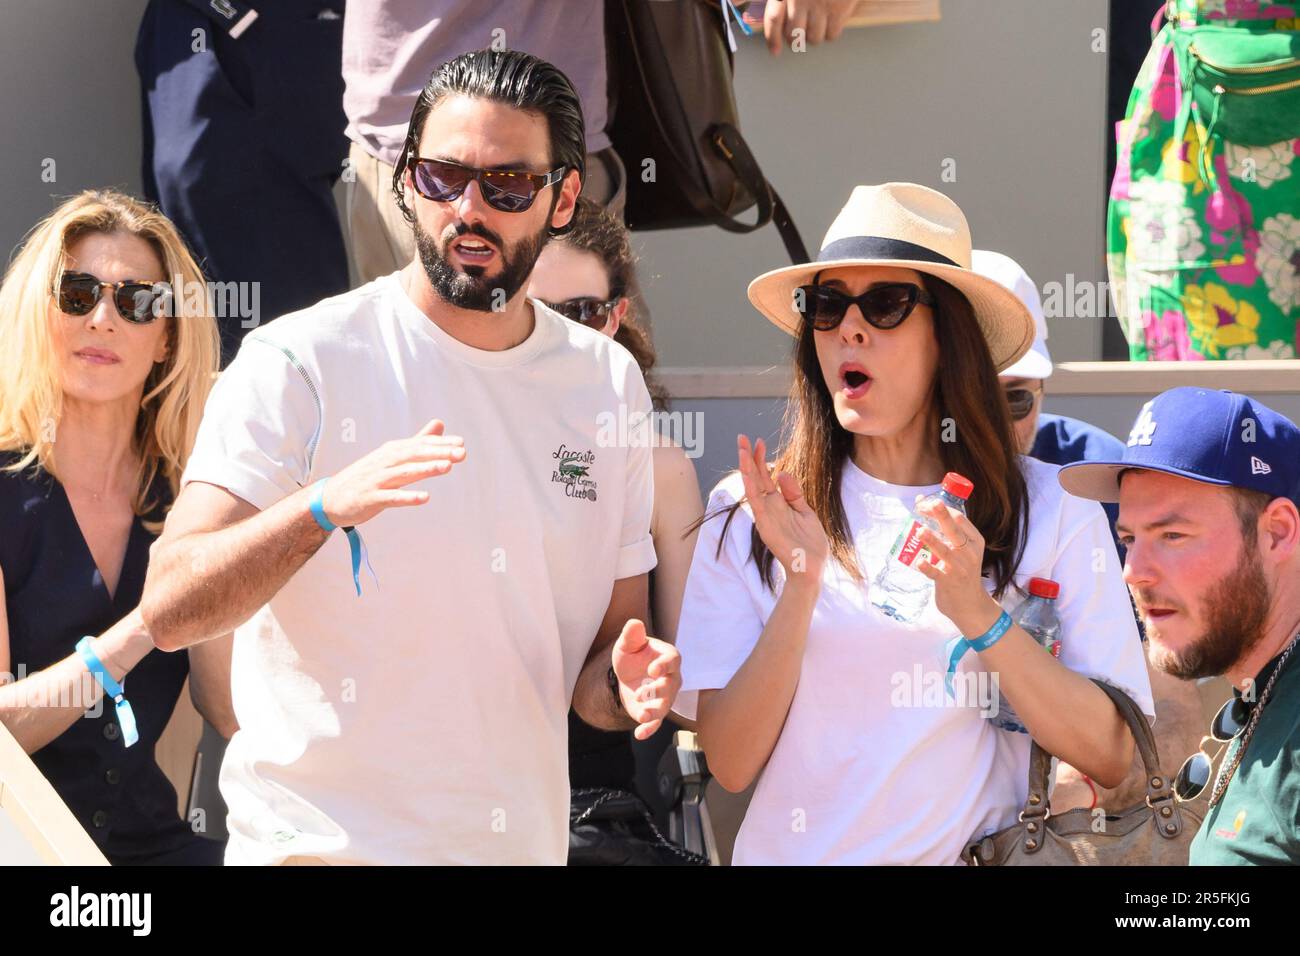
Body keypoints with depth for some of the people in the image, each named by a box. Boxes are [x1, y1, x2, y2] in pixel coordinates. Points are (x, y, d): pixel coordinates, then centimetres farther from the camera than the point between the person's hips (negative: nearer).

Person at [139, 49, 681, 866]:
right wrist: (325, 507, -33)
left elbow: (607, 638, 10)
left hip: (527, 843, 4)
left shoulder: (609, 383, 5)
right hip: (318, 842, -4)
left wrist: (627, 684, -12)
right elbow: (170, 608, -18)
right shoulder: (301, 361, -9)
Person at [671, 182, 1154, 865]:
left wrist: (980, 615, -14)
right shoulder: (748, 513, 3)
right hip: (793, 853, 0)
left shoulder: (1051, 509, 2)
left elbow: (1110, 756, -4)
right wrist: (800, 586, -12)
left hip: (977, 854, 0)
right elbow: (730, 764, -3)